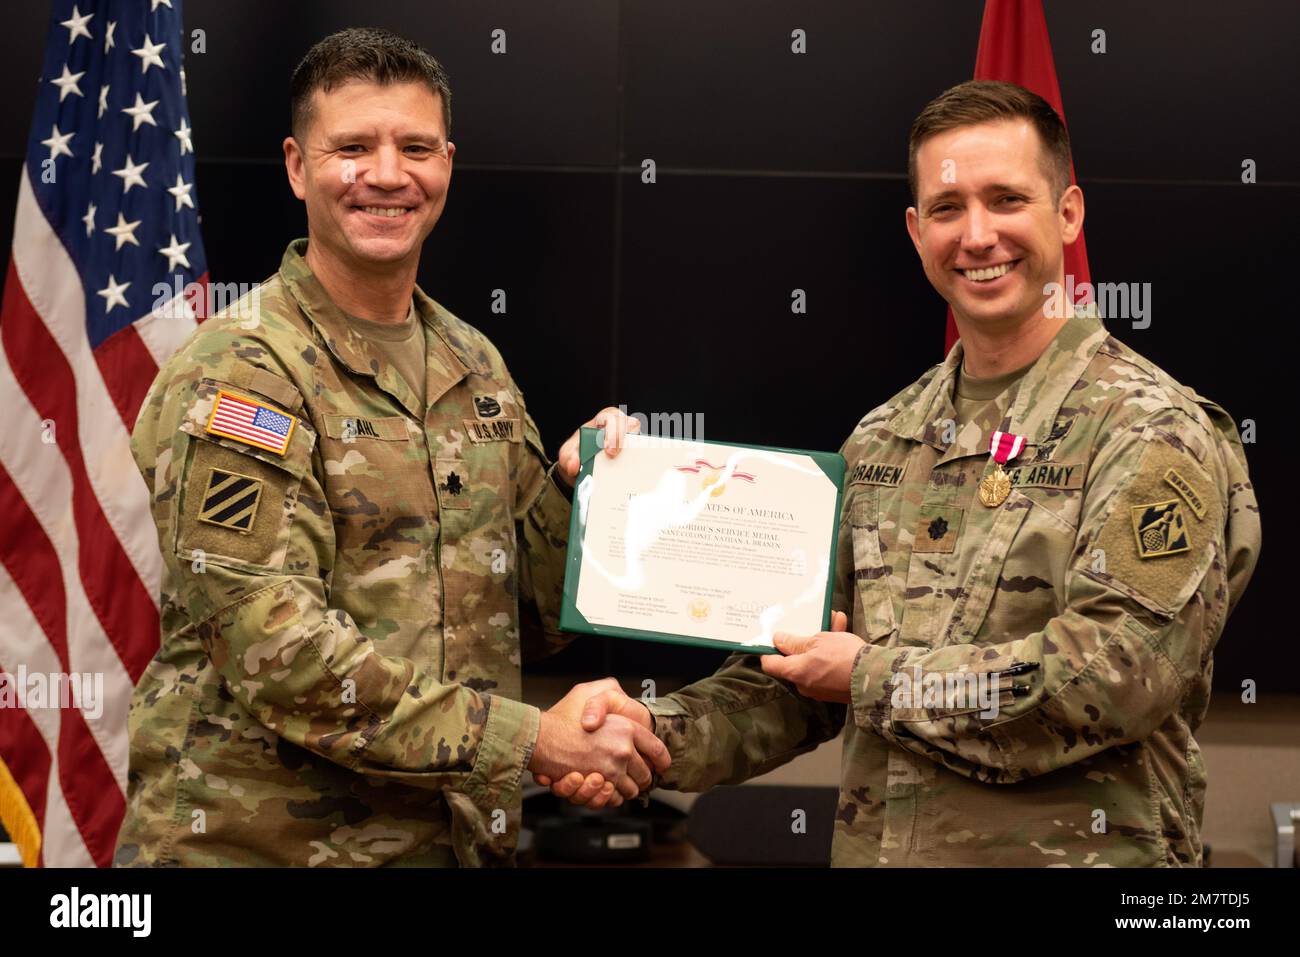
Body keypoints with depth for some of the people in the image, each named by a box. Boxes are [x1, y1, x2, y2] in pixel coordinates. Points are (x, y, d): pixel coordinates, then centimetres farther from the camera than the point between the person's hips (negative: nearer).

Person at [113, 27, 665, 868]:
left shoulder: (475, 366, 9)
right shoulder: (236, 377, -12)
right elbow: (276, 653, -20)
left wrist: (573, 487, -4)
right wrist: (528, 738, -21)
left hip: (454, 838, 6)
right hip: (259, 840, -6)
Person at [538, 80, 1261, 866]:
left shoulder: (1155, 433, -11)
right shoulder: (883, 442, 8)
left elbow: (1117, 673, -22)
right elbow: (802, 680, 10)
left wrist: (873, 679, -14)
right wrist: (665, 737, -7)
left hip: (1077, 851, -5)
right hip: (869, 846, 5)